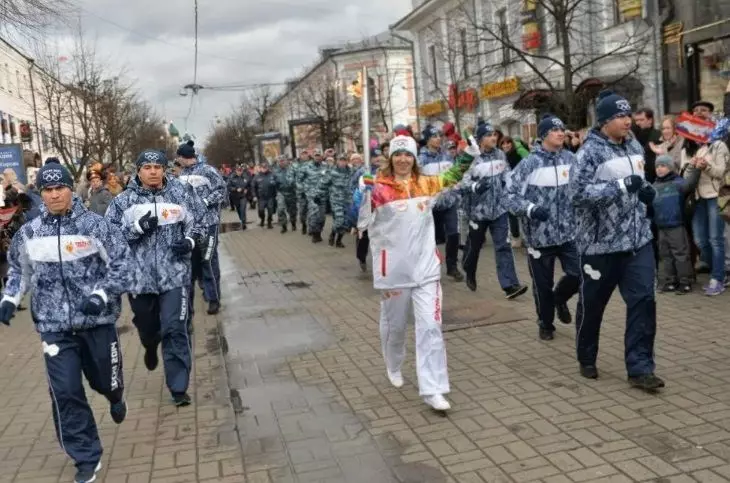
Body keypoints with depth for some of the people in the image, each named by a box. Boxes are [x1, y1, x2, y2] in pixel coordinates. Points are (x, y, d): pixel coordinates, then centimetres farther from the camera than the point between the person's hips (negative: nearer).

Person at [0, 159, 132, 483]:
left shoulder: (94, 225, -9)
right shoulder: (29, 233, 3)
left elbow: (122, 265, -7)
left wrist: (102, 295, -19)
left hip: (97, 319, -2)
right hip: (54, 325, 2)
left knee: (104, 379, 15)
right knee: (65, 392, -3)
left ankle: (115, 397, 55)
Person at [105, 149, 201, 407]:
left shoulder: (181, 194, 2)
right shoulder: (123, 201, -1)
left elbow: (198, 222, 12)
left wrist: (190, 240, -8)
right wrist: (137, 227, -18)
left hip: (175, 274, -1)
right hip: (139, 276, 1)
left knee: (175, 329, -4)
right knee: (146, 325, 19)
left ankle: (179, 388, 5)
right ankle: (151, 347, 56)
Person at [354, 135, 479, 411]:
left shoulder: (426, 184, 6)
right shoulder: (378, 188, -8)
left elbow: (453, 176, 21)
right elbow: (362, 222, -9)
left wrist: (469, 154, 11)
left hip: (425, 267, 3)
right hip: (393, 269, -2)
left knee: (430, 326, -3)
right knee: (394, 325, 16)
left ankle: (432, 390, 2)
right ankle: (394, 366, 45)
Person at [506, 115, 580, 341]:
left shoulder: (571, 159, 2)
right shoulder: (529, 164, -8)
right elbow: (512, 196, -9)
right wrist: (530, 208, -23)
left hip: (569, 232, 3)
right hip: (539, 235, -3)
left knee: (579, 274, -2)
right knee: (542, 284, 8)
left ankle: (559, 298, 32)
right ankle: (546, 324, 31)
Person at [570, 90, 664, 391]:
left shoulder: (635, 147, 10)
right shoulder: (590, 152, -13)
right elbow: (578, 193, -22)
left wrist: (645, 190, 2)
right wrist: (622, 186, -24)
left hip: (638, 239, 6)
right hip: (601, 242, -5)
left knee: (643, 301, -3)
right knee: (592, 304, 9)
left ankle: (640, 368, 6)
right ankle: (586, 359, 31)